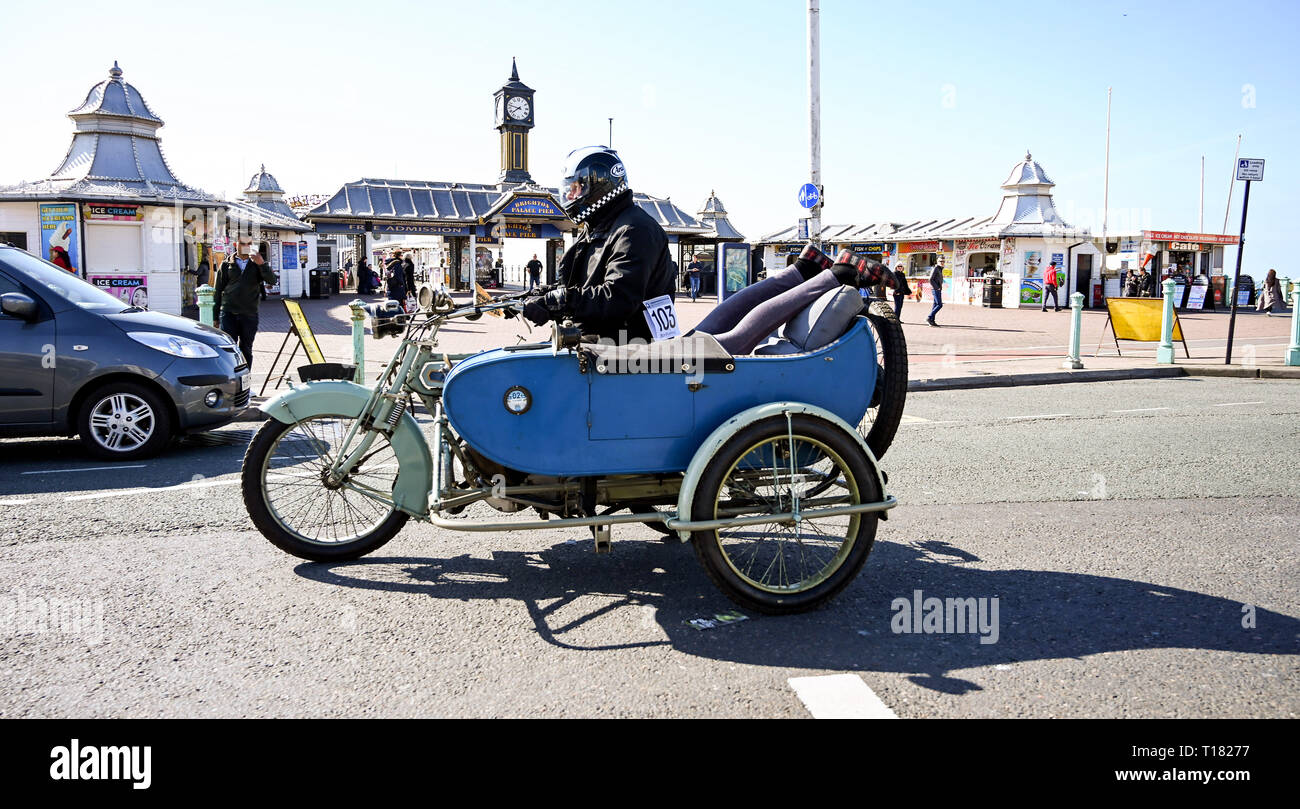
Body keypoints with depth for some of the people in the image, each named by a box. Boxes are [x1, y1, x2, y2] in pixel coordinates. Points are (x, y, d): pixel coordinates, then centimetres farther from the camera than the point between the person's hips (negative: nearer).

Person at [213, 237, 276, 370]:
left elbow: (272, 281, -6)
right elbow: (218, 291, 11)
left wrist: (262, 264, -22)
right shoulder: (227, 264, 9)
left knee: (246, 350, 6)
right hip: (228, 313, -1)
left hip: (249, 315, 1)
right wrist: (215, 317, 7)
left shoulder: (257, 264, 12)